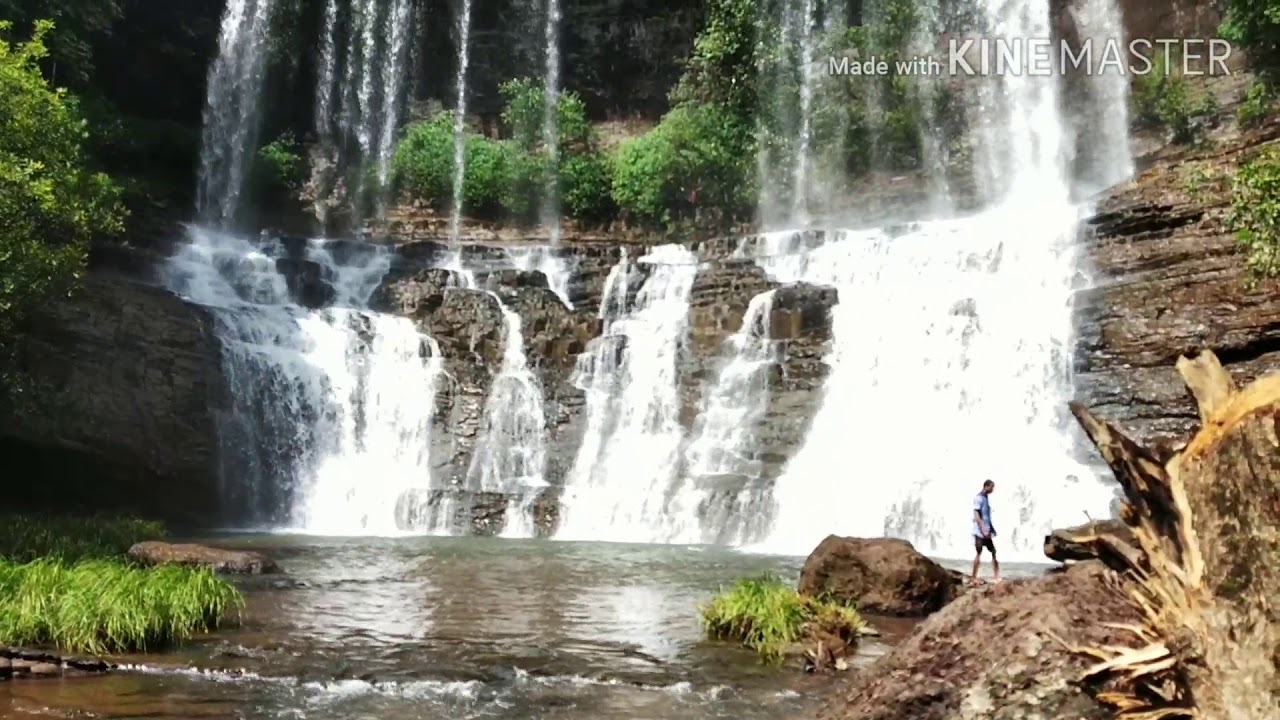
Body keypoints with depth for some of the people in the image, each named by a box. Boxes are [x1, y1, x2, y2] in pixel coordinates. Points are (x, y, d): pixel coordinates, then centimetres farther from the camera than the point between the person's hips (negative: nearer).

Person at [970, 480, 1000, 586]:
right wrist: (983, 530, -21)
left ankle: (997, 577, 8)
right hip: (980, 532, -8)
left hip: (987, 531, 8)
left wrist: (992, 529, 17)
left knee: (994, 552, 5)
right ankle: (973, 578, 3)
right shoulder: (978, 498, -12)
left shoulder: (987, 497, 13)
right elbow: (976, 516, -17)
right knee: (979, 553, -3)